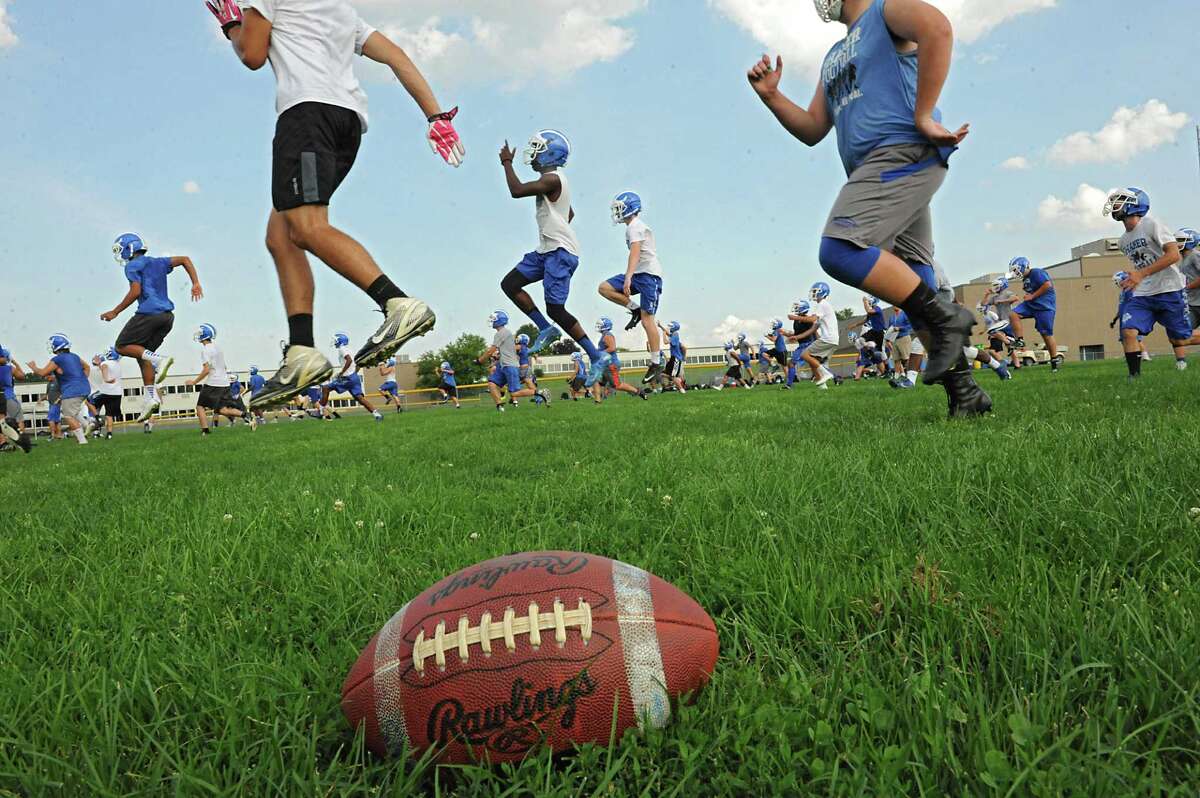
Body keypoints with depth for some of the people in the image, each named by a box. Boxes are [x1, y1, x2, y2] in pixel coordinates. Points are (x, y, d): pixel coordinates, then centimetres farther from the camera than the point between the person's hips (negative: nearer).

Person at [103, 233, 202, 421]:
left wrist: (115, 312, -4)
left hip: (149, 313, -8)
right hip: (167, 315, 8)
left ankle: (159, 359, -16)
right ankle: (150, 396, 7)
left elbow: (135, 292, -11)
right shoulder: (158, 263, 21)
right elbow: (185, 260, 21)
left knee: (122, 347, 6)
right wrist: (195, 283, 14)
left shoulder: (133, 266, -1)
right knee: (142, 353, 16)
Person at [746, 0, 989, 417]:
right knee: (909, 284, 4)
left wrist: (923, 117, -20)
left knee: (840, 251, -25)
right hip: (876, 168, 9)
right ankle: (964, 392, 7)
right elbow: (812, 131, 28)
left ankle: (947, 320, -15)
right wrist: (771, 96, 15)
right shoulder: (834, 56, 31)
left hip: (904, 152, -9)